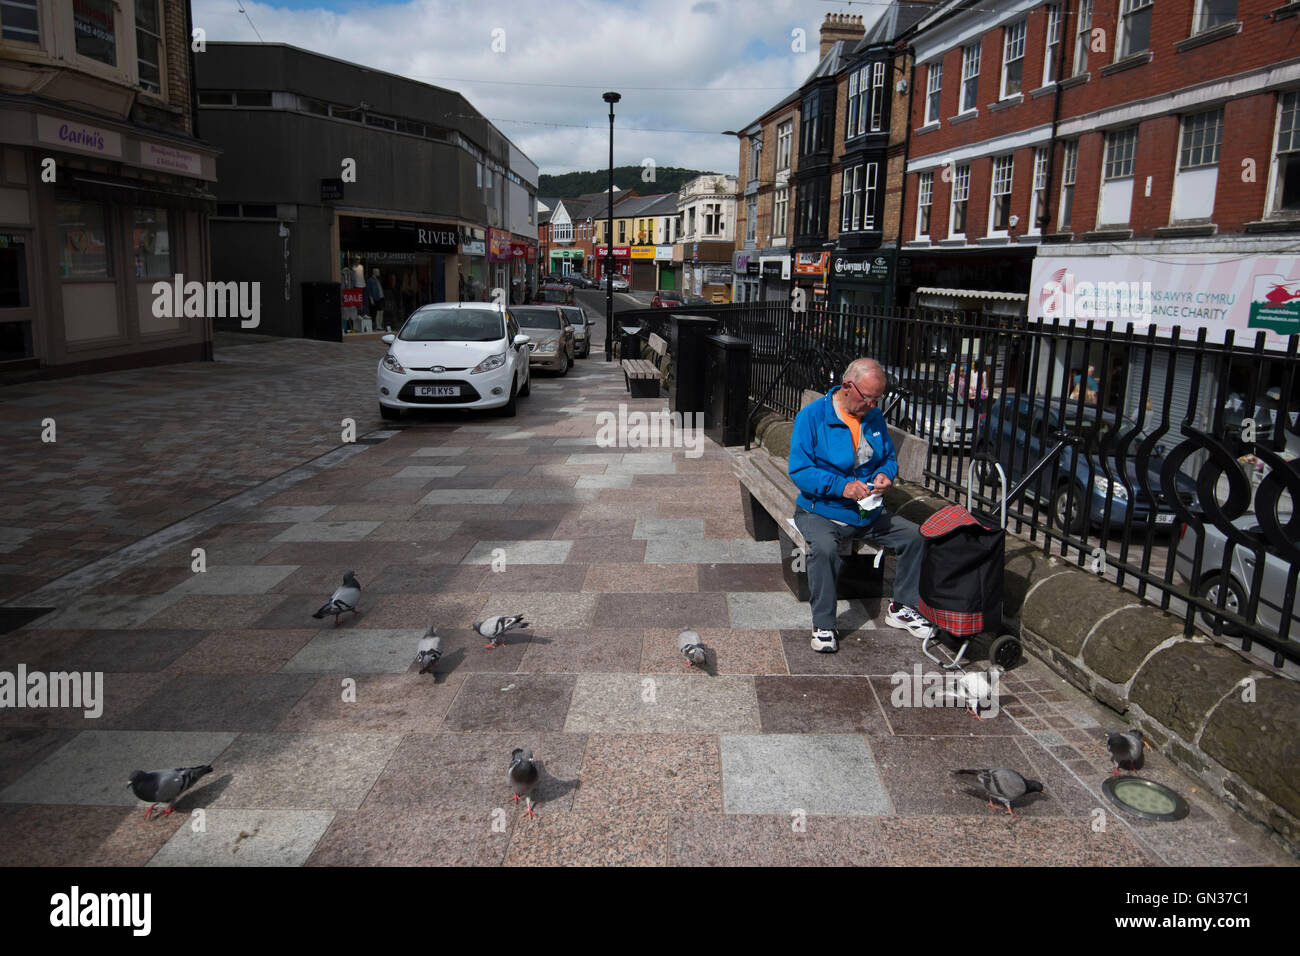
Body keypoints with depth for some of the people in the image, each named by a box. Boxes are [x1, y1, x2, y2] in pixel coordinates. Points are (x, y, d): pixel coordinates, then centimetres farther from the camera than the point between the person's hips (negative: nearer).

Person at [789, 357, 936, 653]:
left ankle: (901, 608, 12)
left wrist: (886, 473, -7)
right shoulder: (812, 416, -12)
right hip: (820, 511, -6)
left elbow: (890, 457, 18)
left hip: (868, 513, 6)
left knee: (915, 535, -7)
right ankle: (823, 625, -18)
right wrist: (841, 486, -29)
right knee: (823, 548, -35)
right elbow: (798, 470, -17)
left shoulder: (874, 417, 6)